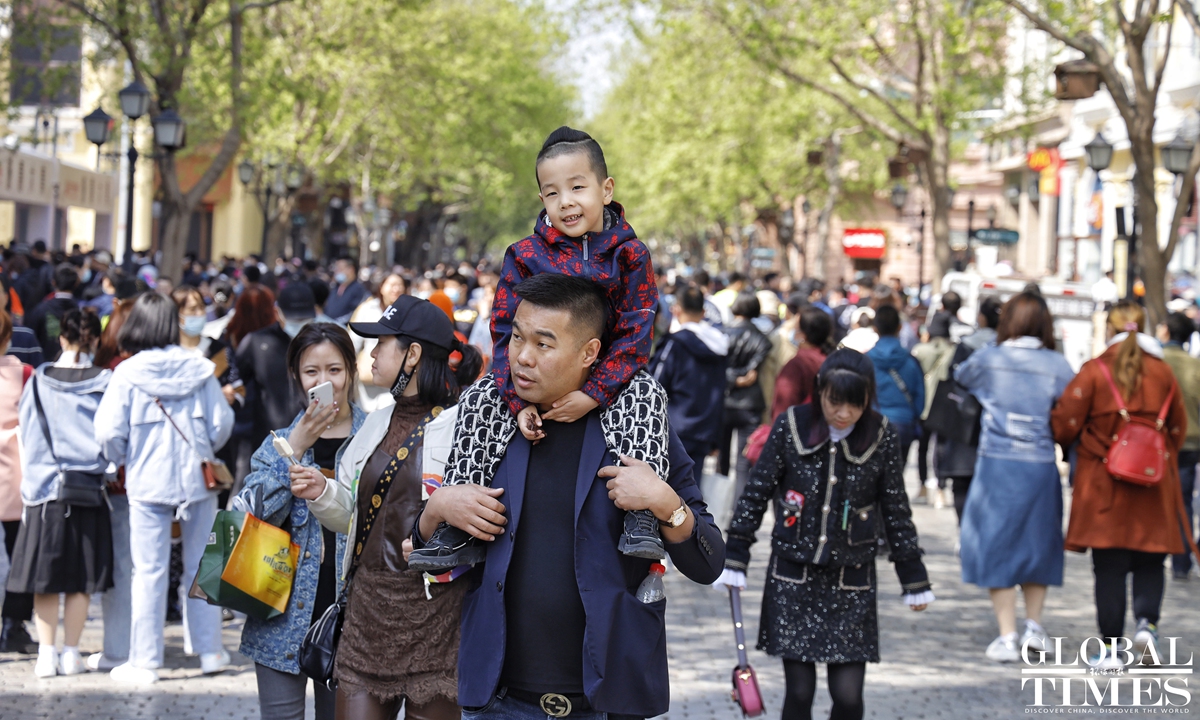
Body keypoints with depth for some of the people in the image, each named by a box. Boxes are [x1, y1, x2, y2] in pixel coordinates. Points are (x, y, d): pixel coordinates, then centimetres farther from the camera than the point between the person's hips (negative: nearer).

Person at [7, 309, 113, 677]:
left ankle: (46, 654, 4)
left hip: (45, 486, 0)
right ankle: (70, 653, 8)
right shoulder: (106, 383, -4)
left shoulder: (38, 382, -1)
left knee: (45, 579, 6)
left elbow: (25, 437, 4)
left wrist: (27, 484, 12)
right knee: (81, 579, 6)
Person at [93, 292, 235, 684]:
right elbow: (222, 423, 0)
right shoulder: (199, 370, -2)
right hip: (197, 479, 2)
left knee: (149, 572, 2)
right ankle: (210, 651, 18)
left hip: (147, 483, -2)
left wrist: (123, 460, 9)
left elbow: (108, 431, -11)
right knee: (201, 567, 11)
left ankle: (144, 661, 4)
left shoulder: (127, 374, -8)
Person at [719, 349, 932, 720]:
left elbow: (896, 511, 5)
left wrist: (914, 581, 8)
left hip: (852, 582, 0)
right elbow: (756, 494, 2)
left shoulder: (882, 436, -4)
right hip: (793, 578, 0)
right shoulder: (790, 427, -6)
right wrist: (734, 559, 0)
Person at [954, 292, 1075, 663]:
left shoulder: (987, 359, -1)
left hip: (996, 465, -1)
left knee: (997, 545, 5)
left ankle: (1007, 636, 2)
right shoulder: (1057, 365, -1)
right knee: (1038, 543, 18)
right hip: (1041, 466, 1)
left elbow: (959, 378, 18)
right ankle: (1033, 626, 18)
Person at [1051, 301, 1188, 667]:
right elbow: (1178, 427, 11)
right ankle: (1147, 619, -11)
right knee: (1150, 561, 12)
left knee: (1109, 567, 2)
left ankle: (1111, 647, 3)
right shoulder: (1162, 372, 3)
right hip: (1153, 485, 2)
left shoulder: (1094, 371, -7)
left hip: (1104, 485, -2)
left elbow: (1064, 424, -6)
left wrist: (1074, 444, 16)